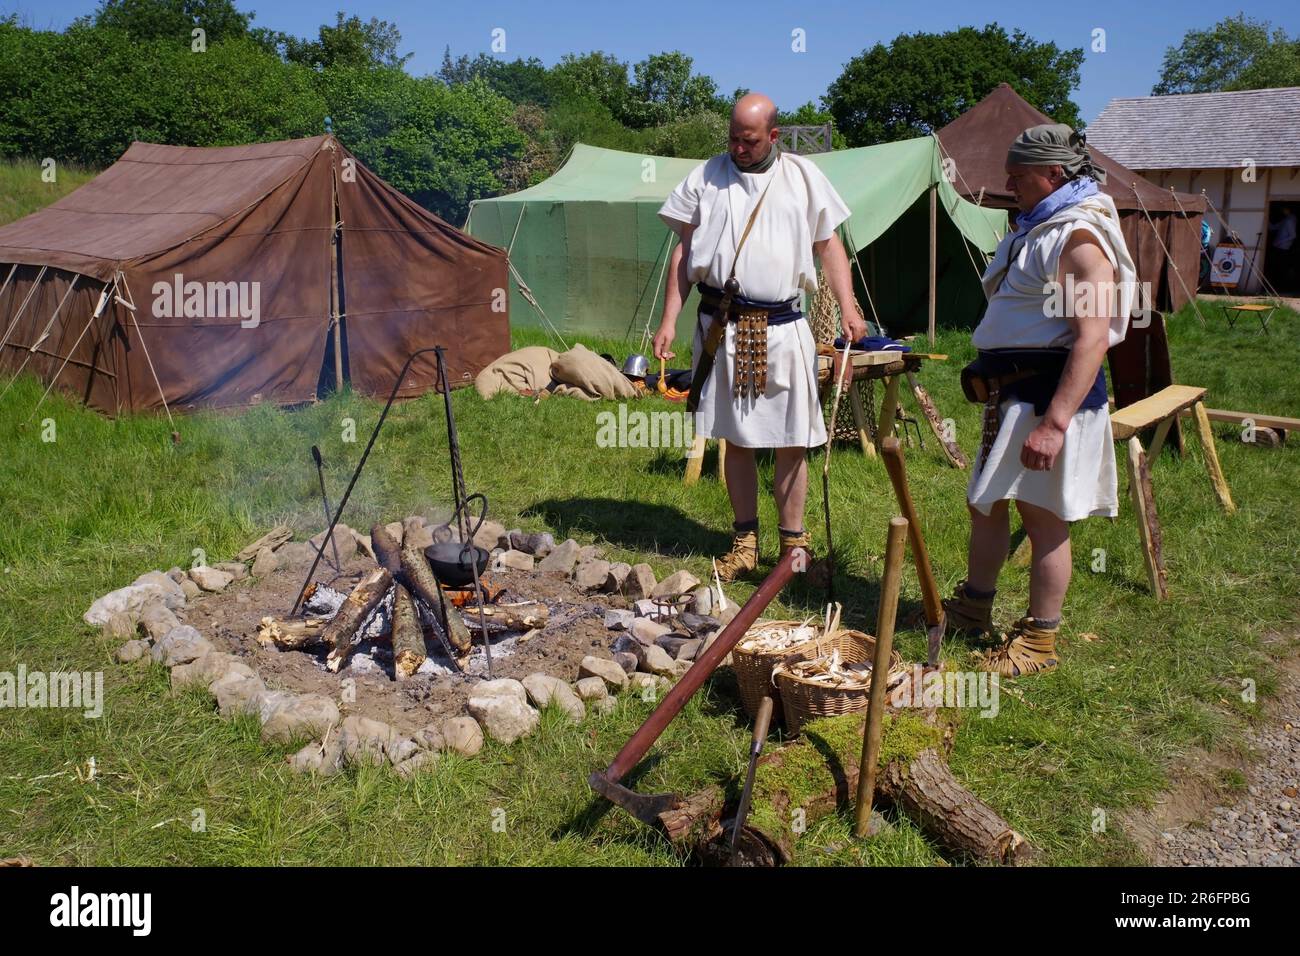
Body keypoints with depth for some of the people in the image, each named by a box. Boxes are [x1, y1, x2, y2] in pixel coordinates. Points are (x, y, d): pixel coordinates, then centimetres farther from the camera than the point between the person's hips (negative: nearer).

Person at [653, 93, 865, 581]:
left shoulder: (802, 176, 7)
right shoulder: (706, 177, 7)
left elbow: (829, 246, 10)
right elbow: (684, 252, 8)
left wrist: (848, 307, -4)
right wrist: (669, 320, 1)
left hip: (783, 326, 0)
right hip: (721, 325, 1)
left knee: (792, 442, 2)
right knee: (735, 438, 7)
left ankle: (793, 542, 14)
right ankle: (745, 541, 19)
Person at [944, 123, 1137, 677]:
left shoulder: (1081, 237, -16)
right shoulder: (1036, 229, 16)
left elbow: (1093, 338, -25)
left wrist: (1054, 424, -31)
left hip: (1049, 395, -10)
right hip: (1010, 392, 10)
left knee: (1043, 516, 0)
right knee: (986, 502, 17)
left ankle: (1040, 641, 13)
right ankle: (973, 609, 34)